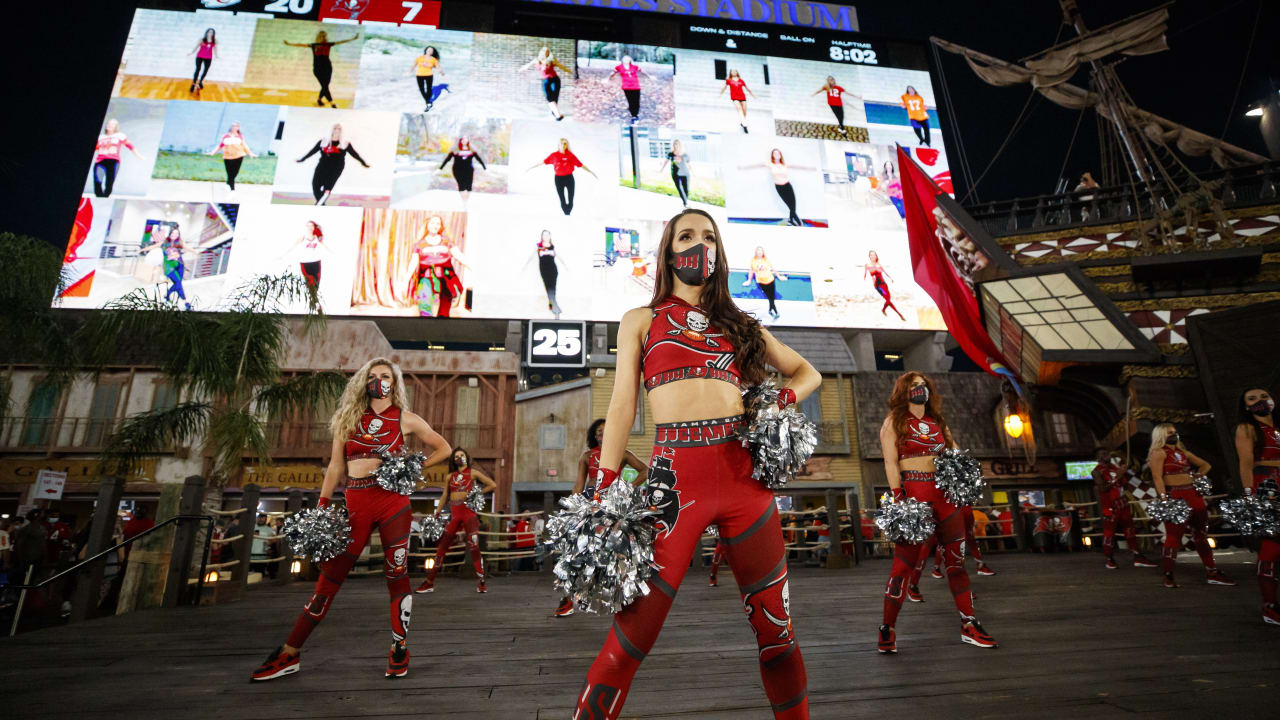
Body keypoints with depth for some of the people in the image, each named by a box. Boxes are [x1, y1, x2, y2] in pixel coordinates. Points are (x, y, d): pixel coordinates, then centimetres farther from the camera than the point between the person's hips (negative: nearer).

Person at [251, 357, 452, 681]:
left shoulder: (405, 419, 4)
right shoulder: (348, 418, 11)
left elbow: (443, 448, 10)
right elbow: (335, 467, 11)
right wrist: (322, 506, 5)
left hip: (393, 501, -2)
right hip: (356, 504, 2)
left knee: (396, 575, 1)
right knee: (328, 578, 5)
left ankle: (399, 651, 15)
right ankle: (290, 654, 18)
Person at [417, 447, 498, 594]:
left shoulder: (473, 472, 4)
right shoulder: (450, 476, 15)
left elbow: (493, 485, 4)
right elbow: (445, 497, 17)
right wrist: (436, 514, 10)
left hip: (468, 511, -4)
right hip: (454, 513, 4)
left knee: (474, 547, -7)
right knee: (442, 547, 2)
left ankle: (481, 583, 2)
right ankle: (429, 583, 12)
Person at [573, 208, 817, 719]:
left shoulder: (738, 323, 19)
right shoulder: (641, 321, 13)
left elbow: (807, 372, 26)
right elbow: (622, 406, 5)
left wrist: (783, 400, 4)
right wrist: (604, 490, -4)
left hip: (745, 470, 3)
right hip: (676, 474, -3)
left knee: (774, 624, 11)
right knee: (633, 633, -4)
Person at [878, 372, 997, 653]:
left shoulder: (937, 421, 18)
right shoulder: (894, 421, 2)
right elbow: (890, 462, -6)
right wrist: (898, 498, -15)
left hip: (944, 492, 6)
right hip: (912, 491, -5)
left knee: (956, 558, 8)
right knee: (904, 561, -5)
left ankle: (969, 626, 19)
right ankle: (887, 631, 4)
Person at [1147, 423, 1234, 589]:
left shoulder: (1183, 452, 17)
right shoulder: (1159, 453, -6)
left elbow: (1205, 465, 31)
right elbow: (1157, 477, -14)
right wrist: (1164, 498, -22)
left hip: (1192, 494, 8)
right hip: (1174, 496, -8)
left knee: (1201, 533, 13)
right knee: (1174, 535, -5)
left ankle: (1212, 573, 22)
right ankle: (1168, 576, 3)